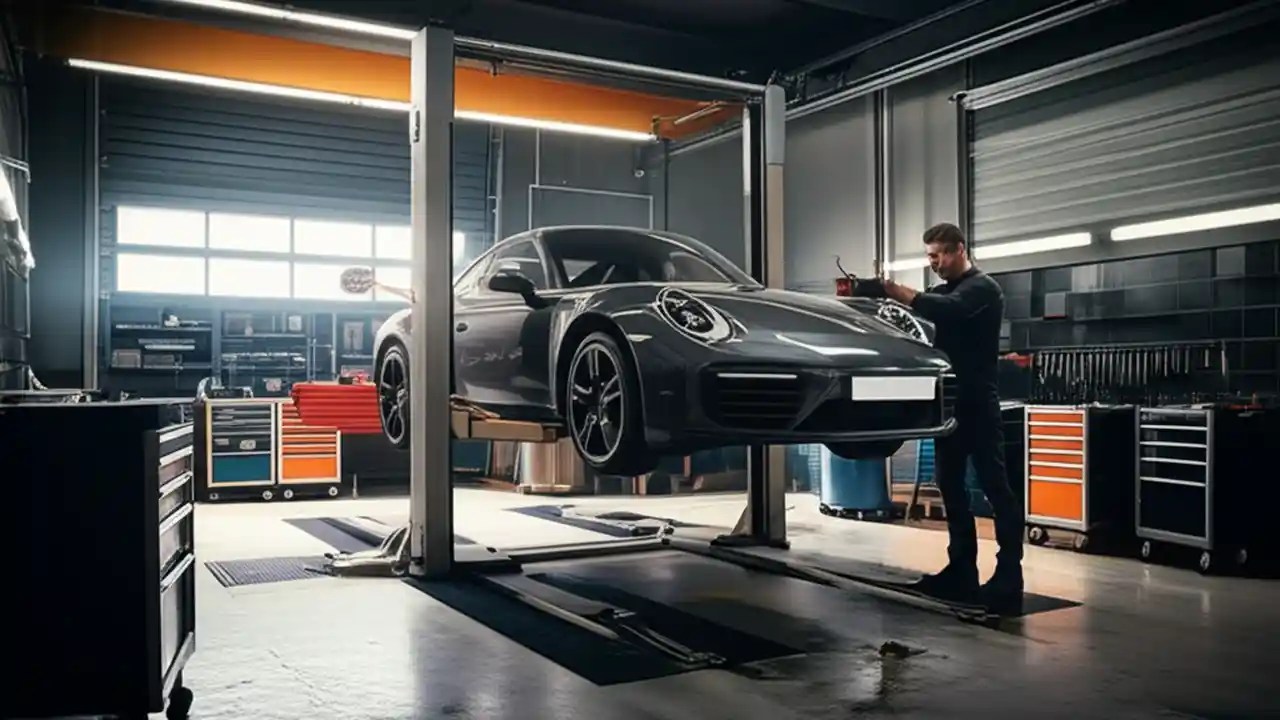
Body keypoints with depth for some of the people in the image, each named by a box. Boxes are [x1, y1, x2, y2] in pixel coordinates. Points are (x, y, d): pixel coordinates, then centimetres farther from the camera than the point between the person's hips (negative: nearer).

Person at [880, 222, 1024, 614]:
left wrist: (896, 291, -28)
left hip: (977, 404, -8)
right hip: (949, 402, 8)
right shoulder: (943, 290, 21)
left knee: (995, 485, -7)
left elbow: (947, 310, -26)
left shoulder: (982, 288, -5)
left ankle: (1009, 574, -7)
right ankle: (962, 569, 16)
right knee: (951, 487, 9)